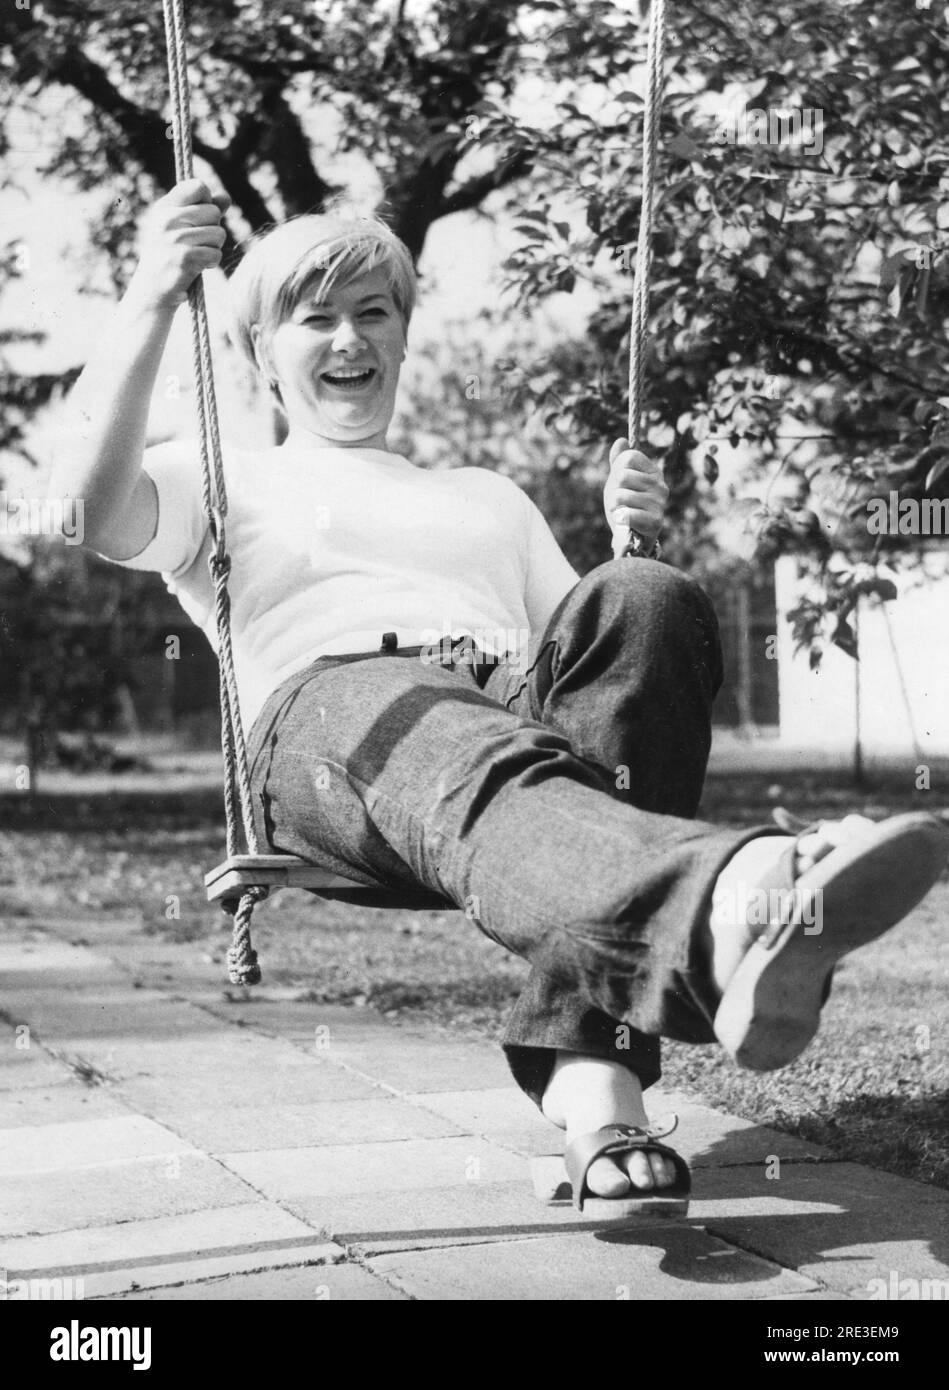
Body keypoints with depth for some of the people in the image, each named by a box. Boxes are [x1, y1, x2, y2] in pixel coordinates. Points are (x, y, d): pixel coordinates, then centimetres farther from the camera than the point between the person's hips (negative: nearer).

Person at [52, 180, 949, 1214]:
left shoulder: (487, 497, 41)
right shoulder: (227, 482, 29)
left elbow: (581, 645, 30)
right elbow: (95, 507, 5)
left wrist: (629, 539, 12)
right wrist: (151, 300, -2)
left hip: (515, 695, 4)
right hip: (331, 698, -4)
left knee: (645, 601, -31)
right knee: (487, 773, -41)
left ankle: (592, 1060, -46)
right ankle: (743, 903, -77)